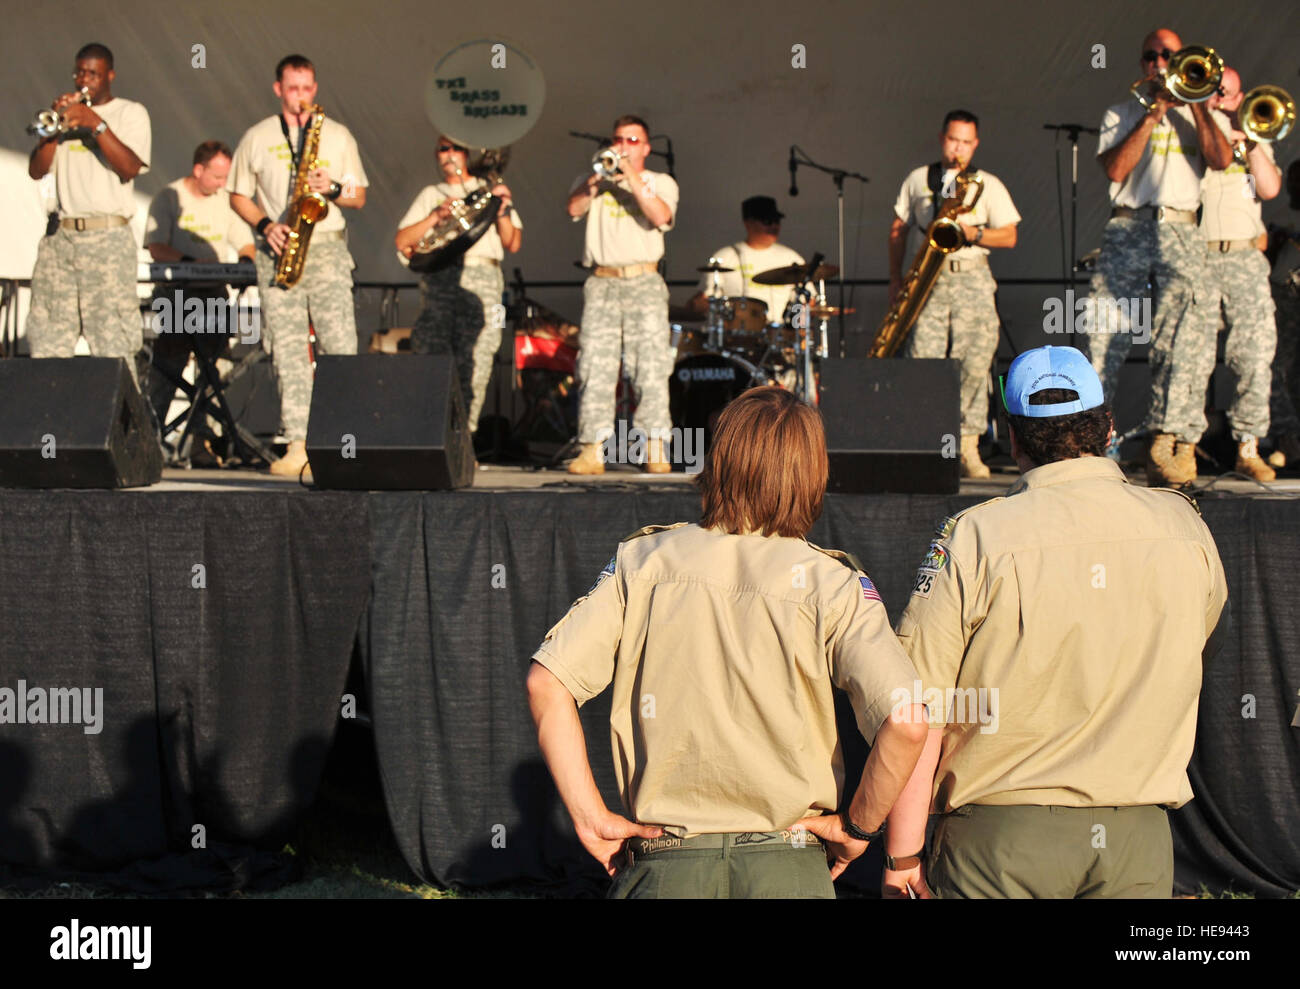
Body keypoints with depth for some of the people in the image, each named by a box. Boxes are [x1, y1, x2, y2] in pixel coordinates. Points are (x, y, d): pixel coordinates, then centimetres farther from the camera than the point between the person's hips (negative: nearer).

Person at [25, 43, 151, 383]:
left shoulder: (130, 113, 8)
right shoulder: (66, 112, 20)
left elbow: (130, 168, -8)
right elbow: (36, 170, 11)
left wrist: (96, 124, -14)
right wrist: (54, 127, -3)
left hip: (108, 239, -4)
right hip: (59, 236, 4)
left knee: (113, 342, -12)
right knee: (47, 341, 0)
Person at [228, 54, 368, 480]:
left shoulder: (338, 136, 11)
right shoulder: (256, 138, 10)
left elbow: (359, 197, 12)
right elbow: (238, 196, 13)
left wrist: (333, 189, -9)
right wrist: (265, 225, -4)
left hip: (327, 248, 0)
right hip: (278, 252, 0)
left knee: (340, 345, -11)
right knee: (288, 349, -4)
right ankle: (297, 445, -4)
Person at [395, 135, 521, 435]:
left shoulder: (489, 192, 22)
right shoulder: (431, 194, 24)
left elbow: (513, 244, 12)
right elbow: (403, 242, 10)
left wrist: (502, 211, -4)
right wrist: (436, 215, 0)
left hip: (482, 278, -1)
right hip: (439, 276, 1)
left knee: (475, 362, -9)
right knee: (431, 351, -13)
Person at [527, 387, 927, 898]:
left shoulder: (642, 562, 0)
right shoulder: (831, 586, -6)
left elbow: (546, 682, -7)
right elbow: (906, 722, -17)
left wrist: (592, 817, -2)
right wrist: (857, 826, -2)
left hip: (665, 866, 1)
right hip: (786, 867, -1)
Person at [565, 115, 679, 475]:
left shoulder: (660, 182, 14)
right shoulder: (593, 180, 20)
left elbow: (660, 217, -6)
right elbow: (575, 208, 0)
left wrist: (631, 176, -8)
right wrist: (600, 173, -8)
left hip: (644, 283, -1)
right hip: (601, 283, 1)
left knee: (650, 363, -9)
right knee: (595, 365, -7)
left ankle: (655, 448, -6)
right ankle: (592, 450, -8)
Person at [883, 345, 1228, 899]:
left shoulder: (974, 536, -11)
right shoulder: (1185, 527, 1)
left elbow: (917, 716, -12)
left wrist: (903, 856, -4)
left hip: (1001, 835, -3)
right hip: (1138, 837, 3)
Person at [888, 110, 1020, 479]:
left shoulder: (989, 185, 12)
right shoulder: (917, 179, 15)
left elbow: (1009, 237, 7)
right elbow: (898, 230, 17)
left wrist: (974, 233, -10)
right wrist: (896, 278, 8)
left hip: (972, 280, 0)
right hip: (927, 281, 0)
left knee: (974, 362, -9)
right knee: (922, 360, -11)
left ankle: (967, 446, -3)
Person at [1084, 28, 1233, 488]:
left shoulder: (1203, 115, 21)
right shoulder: (1122, 114, 20)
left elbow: (1221, 159, -1)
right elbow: (1115, 168, 1)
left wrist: (1195, 101, 1)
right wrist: (1153, 114, 0)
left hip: (1181, 232, 0)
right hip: (1126, 230, 0)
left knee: (1179, 340, -13)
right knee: (1103, 335, -8)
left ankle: (1172, 446, -13)